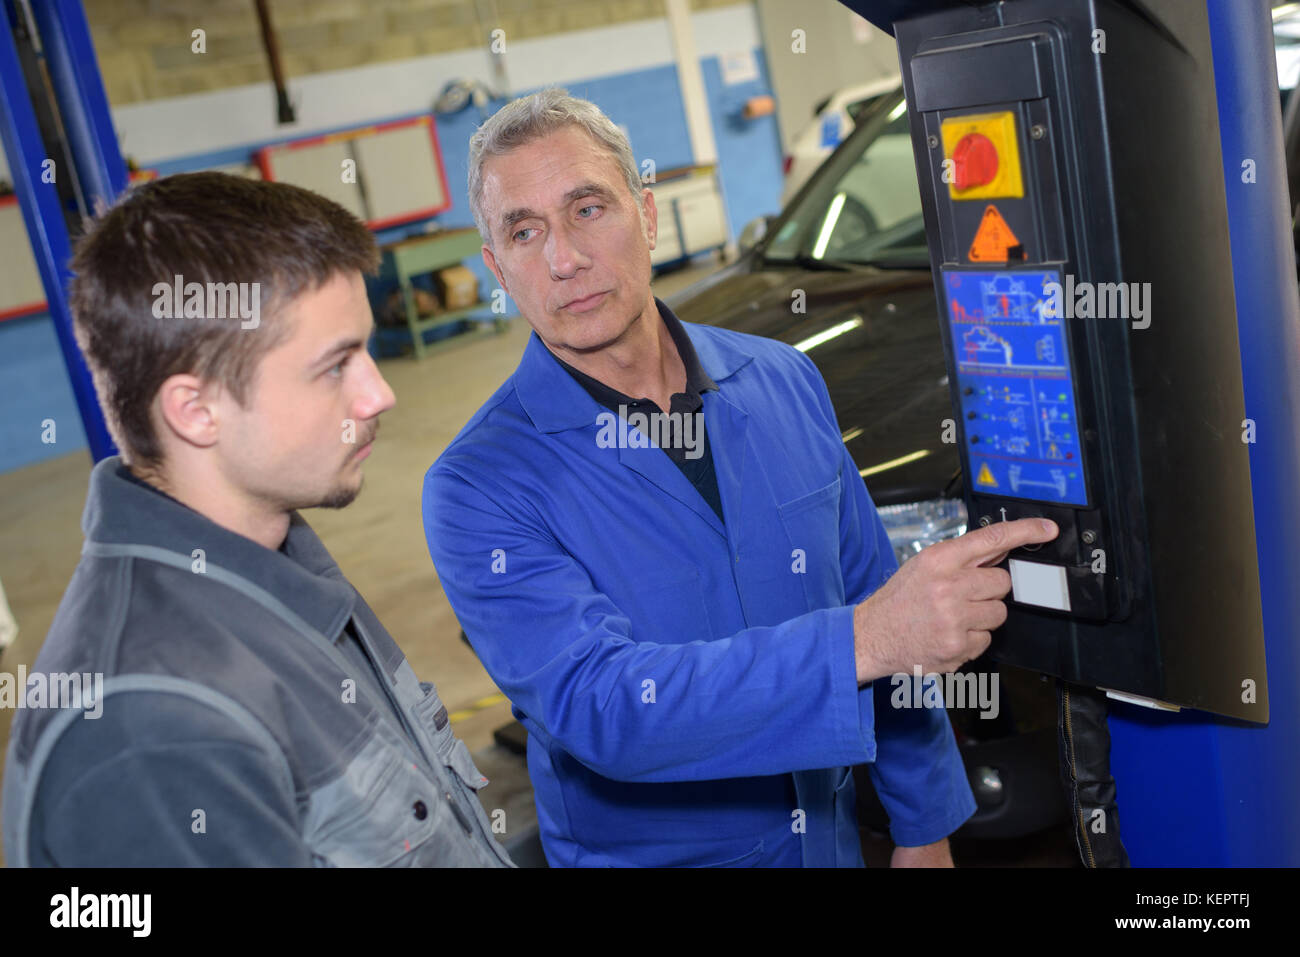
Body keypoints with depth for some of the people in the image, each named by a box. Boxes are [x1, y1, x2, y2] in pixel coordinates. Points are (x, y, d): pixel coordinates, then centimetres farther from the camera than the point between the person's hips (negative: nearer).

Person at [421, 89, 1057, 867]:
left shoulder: (786, 383, -4)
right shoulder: (480, 489, -19)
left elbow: (881, 604, 1)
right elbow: (595, 705, -31)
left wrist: (924, 829, 4)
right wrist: (863, 642, -39)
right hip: (642, 849, -3)